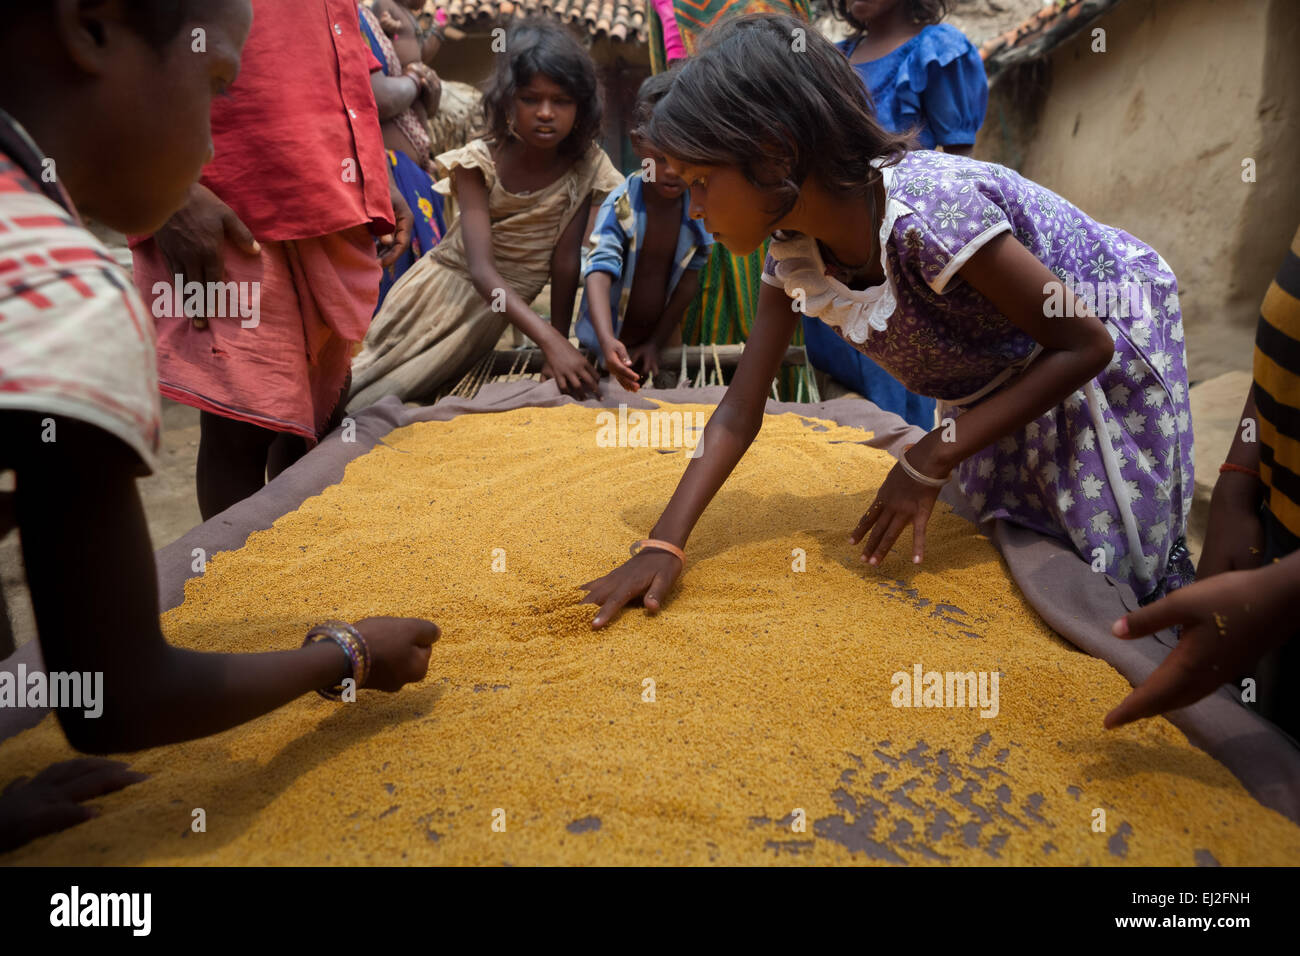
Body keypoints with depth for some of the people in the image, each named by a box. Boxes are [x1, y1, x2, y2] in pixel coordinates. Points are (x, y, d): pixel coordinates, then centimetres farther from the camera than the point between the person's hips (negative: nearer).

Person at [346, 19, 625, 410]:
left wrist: (559, 345, -19)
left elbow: (565, 262, -14)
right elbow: (481, 270, -29)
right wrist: (550, 341, -42)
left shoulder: (584, 167, -15)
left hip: (499, 305, 0)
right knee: (356, 376, 5)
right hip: (442, 280, 1)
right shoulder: (479, 162, -19)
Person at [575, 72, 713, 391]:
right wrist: (607, 341, -45)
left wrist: (657, 342, -4)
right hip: (611, 345, -3)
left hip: (655, 344, 3)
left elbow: (688, 281, -2)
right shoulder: (620, 206, -19)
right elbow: (600, 271, -30)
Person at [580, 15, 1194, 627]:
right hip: (1003, 382, 6)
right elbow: (739, 413, -13)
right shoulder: (793, 253, -16)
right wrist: (664, 545, -24)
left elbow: (1086, 346, -29)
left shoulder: (926, 215, -39)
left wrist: (930, 460, -31)